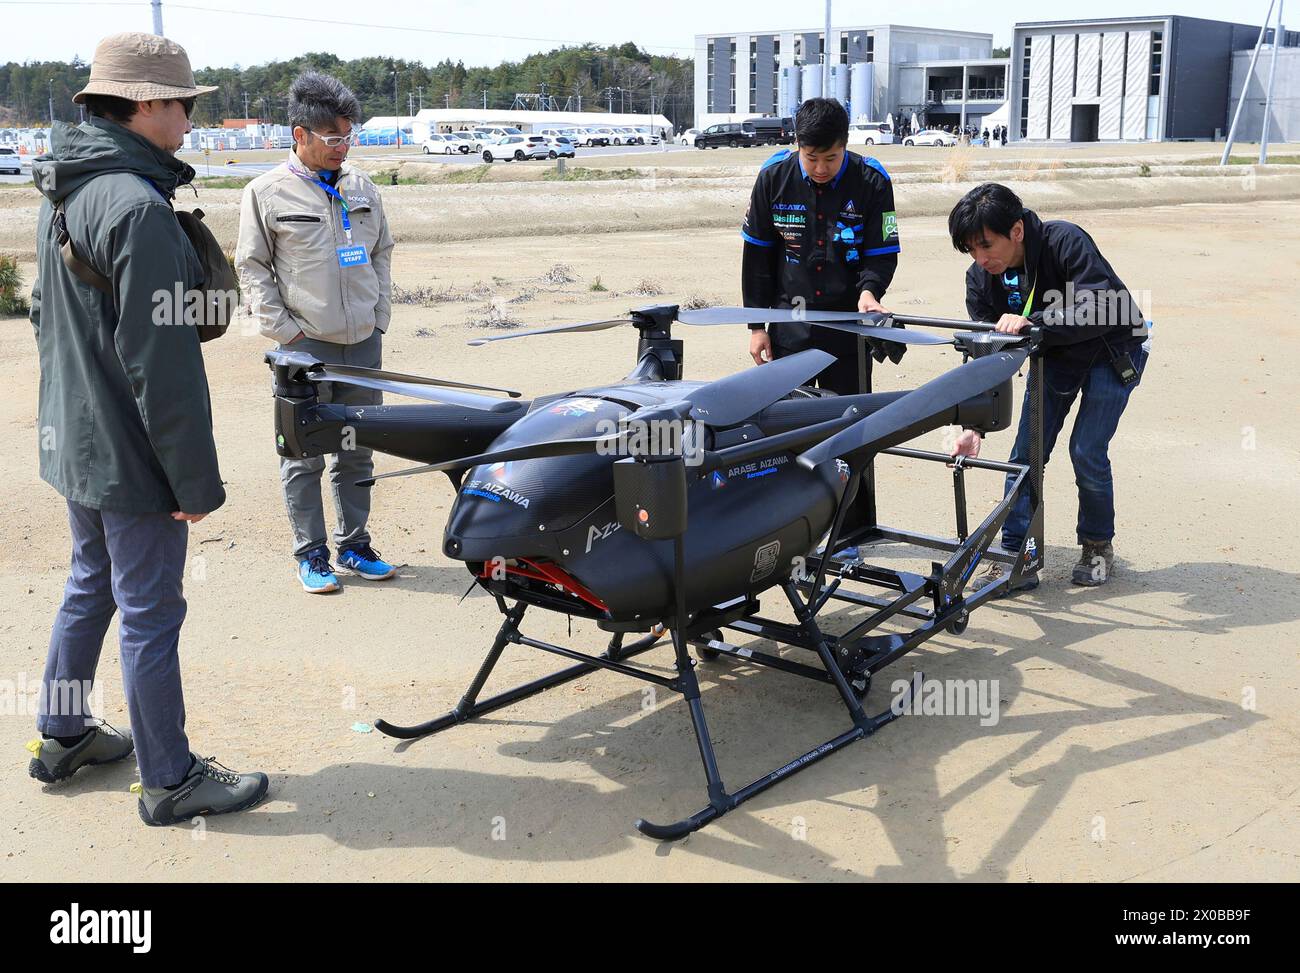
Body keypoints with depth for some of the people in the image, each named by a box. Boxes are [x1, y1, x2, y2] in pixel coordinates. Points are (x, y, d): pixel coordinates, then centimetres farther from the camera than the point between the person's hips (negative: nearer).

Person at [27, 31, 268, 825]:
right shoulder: (138, 206, -23)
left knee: (90, 588, 23)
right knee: (150, 613, 2)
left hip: (73, 440, 10)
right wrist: (196, 479, -19)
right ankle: (170, 781, 15)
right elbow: (161, 362, -24)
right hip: (132, 458, -10)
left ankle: (63, 736, 38)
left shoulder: (63, 195, 8)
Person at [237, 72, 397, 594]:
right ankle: (311, 554, 13)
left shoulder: (362, 187, 10)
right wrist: (284, 330, -8)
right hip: (305, 346, -4)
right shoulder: (267, 192, -4)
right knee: (304, 456, 2)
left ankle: (355, 545, 25)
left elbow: (382, 254, 18)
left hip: (364, 341, 5)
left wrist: (379, 316, 10)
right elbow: (251, 268, -1)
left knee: (359, 452, 12)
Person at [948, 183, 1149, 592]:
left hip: (1112, 351, -5)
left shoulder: (1065, 242, -33)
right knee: (1026, 453, -4)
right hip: (1052, 356, 5)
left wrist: (1032, 322, -49)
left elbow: (1104, 311, -39)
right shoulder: (981, 279, -17)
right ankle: (1016, 557, 3)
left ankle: (1098, 545, 14)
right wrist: (974, 424, -25)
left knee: (1087, 452, -10)